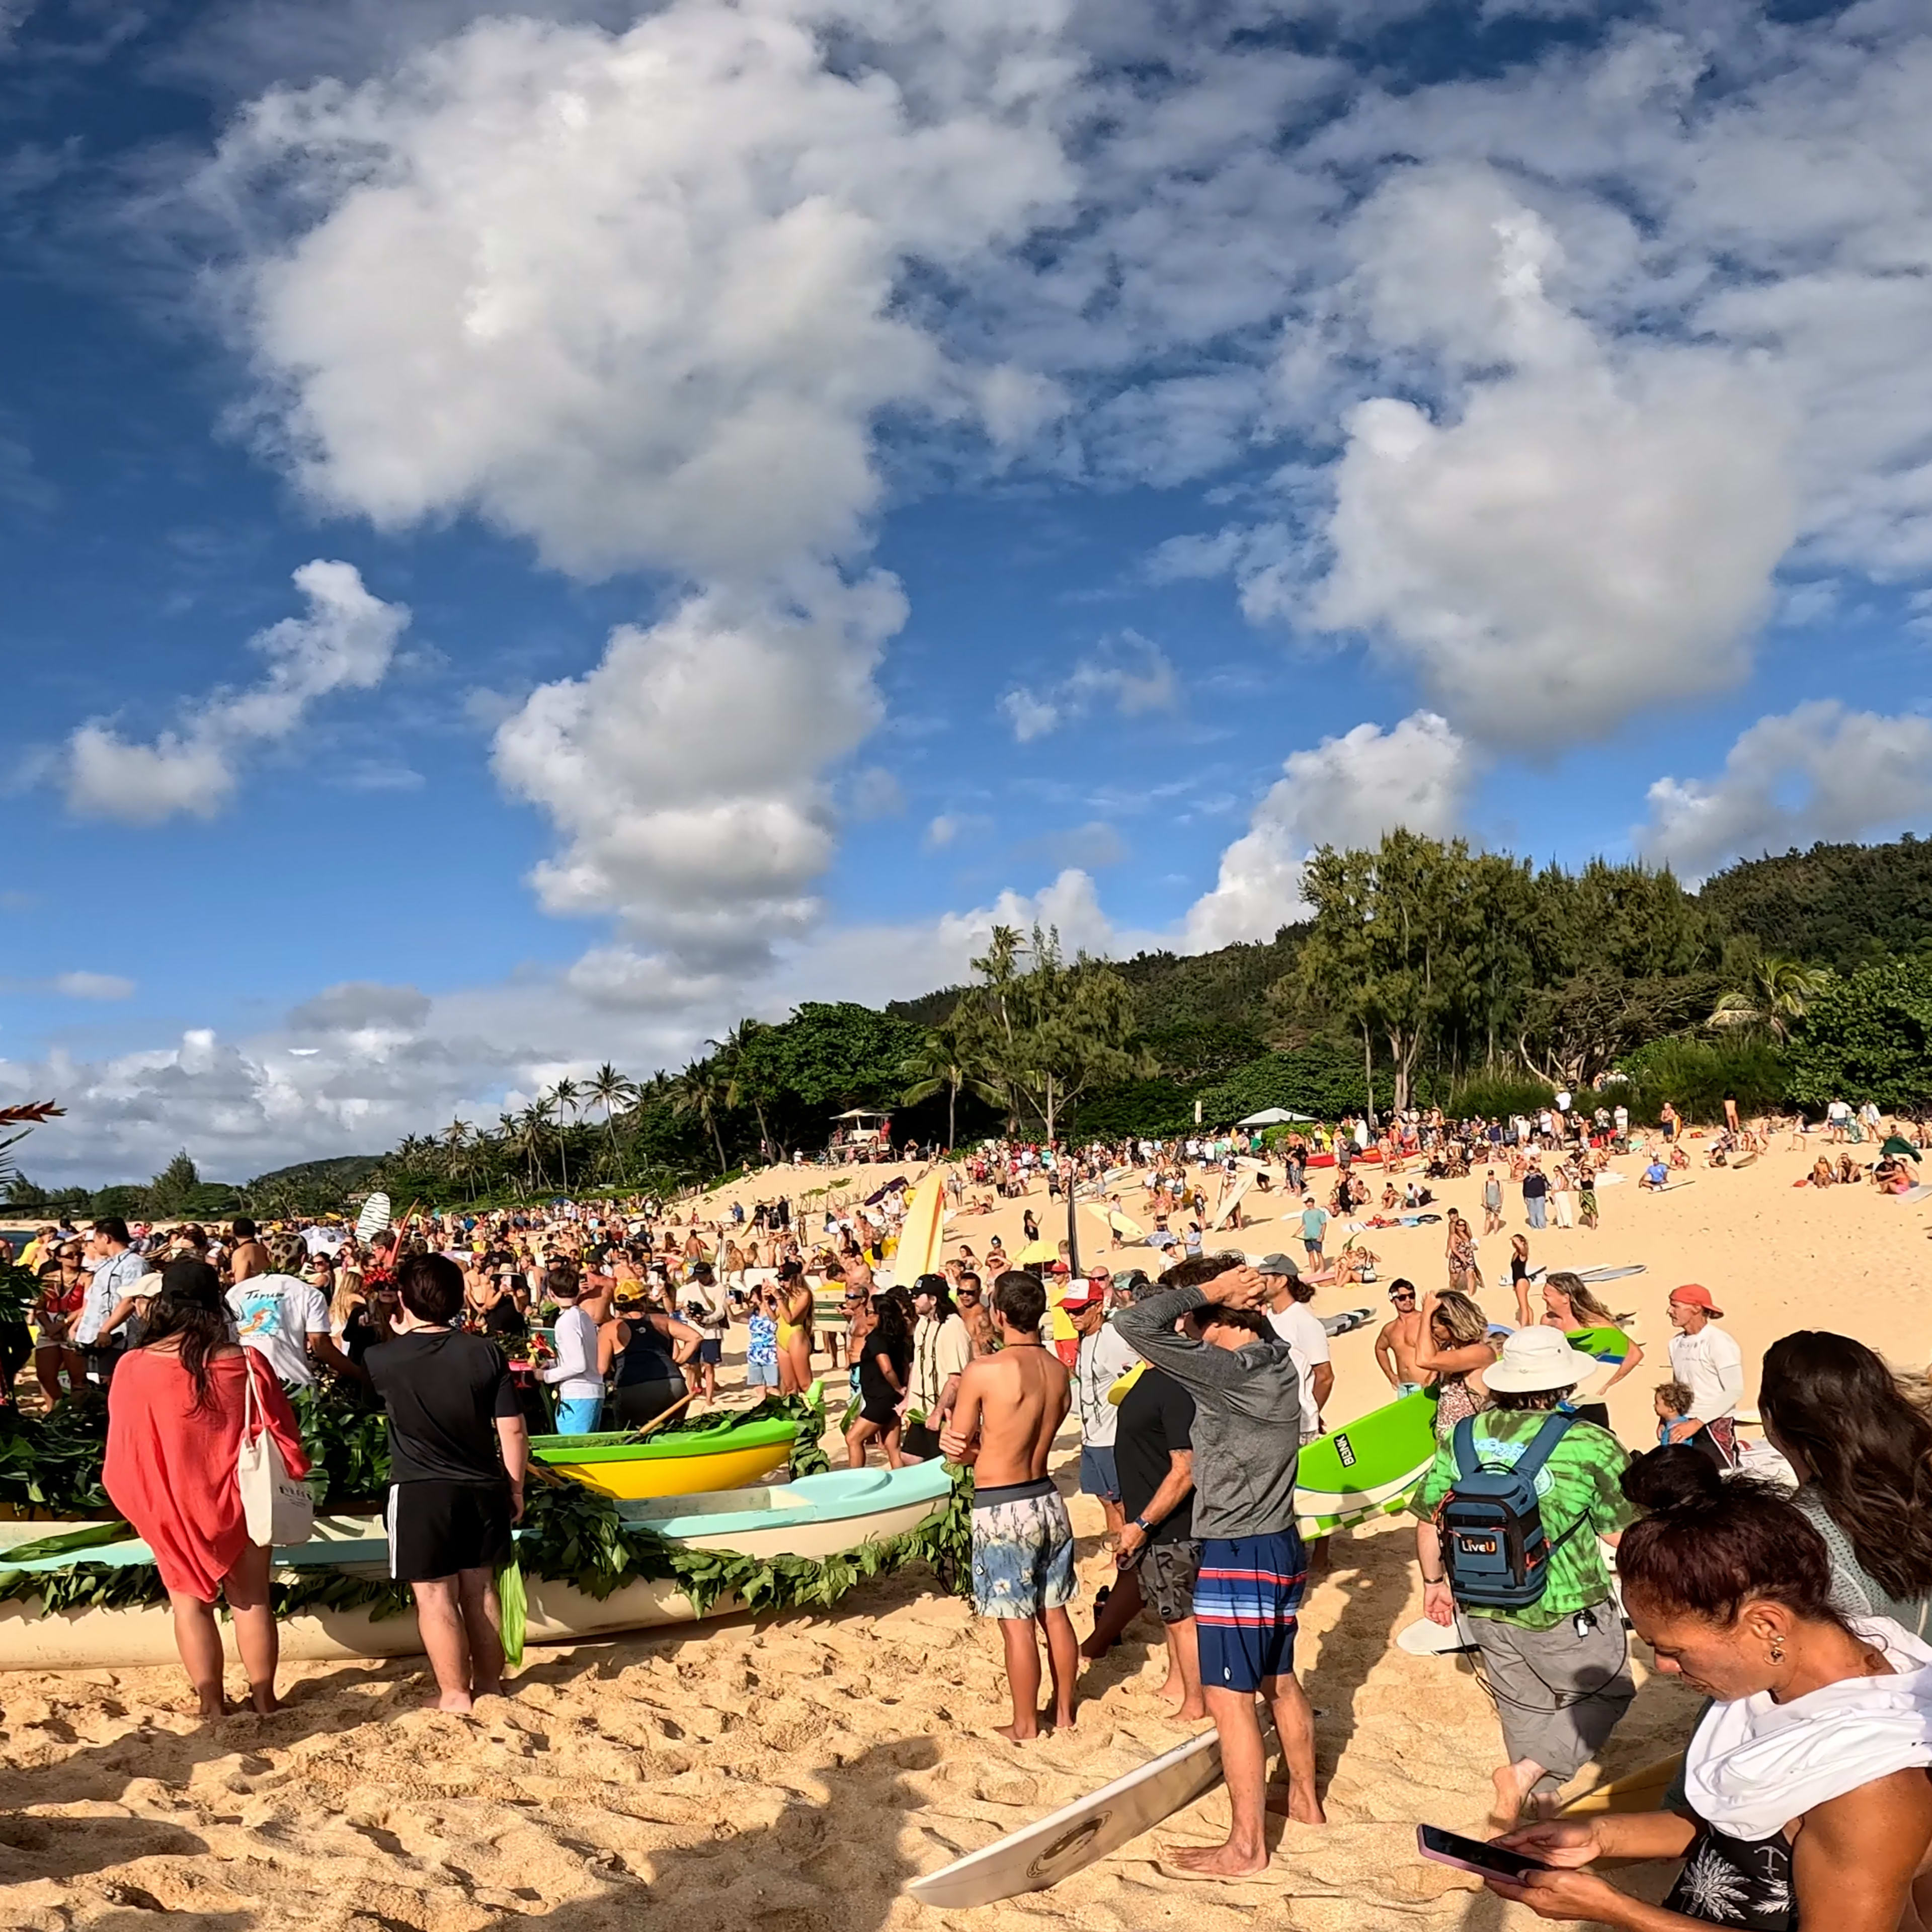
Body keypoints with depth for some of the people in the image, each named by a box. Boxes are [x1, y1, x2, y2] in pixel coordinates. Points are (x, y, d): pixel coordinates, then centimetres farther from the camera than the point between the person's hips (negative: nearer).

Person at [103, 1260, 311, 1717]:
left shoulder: (134, 1369, -15)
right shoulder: (244, 1363, -12)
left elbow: (124, 1455, -6)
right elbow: (282, 1436, -4)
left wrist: (144, 1505, 9)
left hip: (173, 1507, -1)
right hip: (240, 1499, 1)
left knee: (191, 1602, 12)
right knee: (252, 1600, 12)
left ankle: (212, 1704, 17)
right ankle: (264, 1698, 20)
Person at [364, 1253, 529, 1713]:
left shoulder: (383, 1359, -10)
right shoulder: (485, 1353, -6)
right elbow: (512, 1431, -3)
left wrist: (400, 1334, 31)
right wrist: (515, 1488, 8)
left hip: (420, 1492, -3)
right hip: (482, 1489, 3)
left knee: (435, 1595, 7)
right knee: (480, 1588, 15)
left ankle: (454, 1695, 12)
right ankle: (489, 1684, 26)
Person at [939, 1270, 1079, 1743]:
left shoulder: (982, 1372, -18)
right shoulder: (1059, 1372, 0)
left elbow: (957, 1451, -8)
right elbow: (1026, 1436, 0)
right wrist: (986, 1446, -6)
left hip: (1002, 1509, -6)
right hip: (1047, 1499, 6)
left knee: (1017, 1625, 5)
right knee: (1055, 1614, 17)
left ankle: (1026, 1727, 17)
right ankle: (1064, 1711, 30)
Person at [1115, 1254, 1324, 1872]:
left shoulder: (1226, 1371, -23)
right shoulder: (1280, 1362, 0)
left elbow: (1135, 1323, -27)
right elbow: (1258, 1327, 24)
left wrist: (1207, 1289, -19)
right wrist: (1242, 1298, 5)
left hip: (1237, 1557, -9)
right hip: (1281, 1544, 9)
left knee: (1228, 1698, 0)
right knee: (1279, 1681, 23)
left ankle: (1246, 1847, 7)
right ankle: (1304, 1798, 38)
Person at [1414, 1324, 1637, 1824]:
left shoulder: (1463, 1437, -4)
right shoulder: (1592, 1444, -16)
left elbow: (1429, 1523, 2)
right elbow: (1621, 1534, -7)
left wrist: (1435, 1582, 18)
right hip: (1565, 1614, -4)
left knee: (1526, 1708, 23)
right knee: (1606, 1694, 17)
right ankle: (1527, 1772, -1)